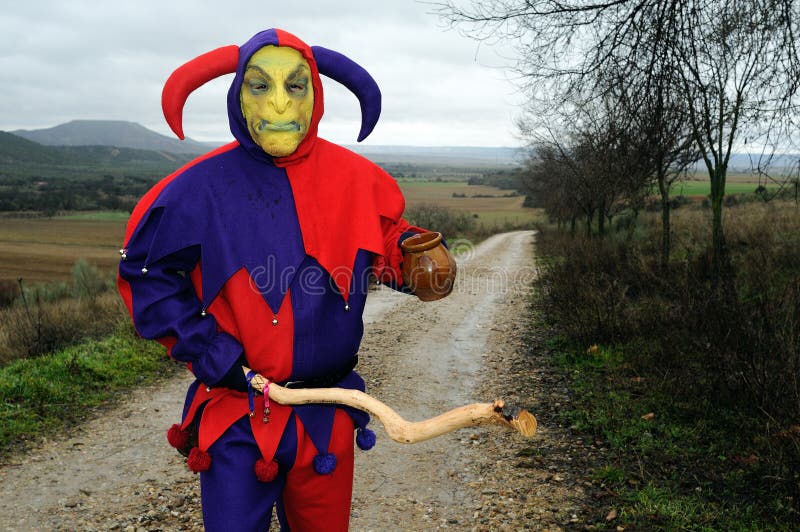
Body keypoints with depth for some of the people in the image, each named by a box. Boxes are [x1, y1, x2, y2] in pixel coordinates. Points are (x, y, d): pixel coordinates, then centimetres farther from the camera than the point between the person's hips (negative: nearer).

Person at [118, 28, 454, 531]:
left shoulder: (355, 178, -5)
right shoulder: (204, 186, -12)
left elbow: (384, 240, 10)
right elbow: (145, 271, -2)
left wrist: (410, 249, -15)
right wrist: (206, 350, -10)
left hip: (327, 415, 3)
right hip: (238, 417, -2)